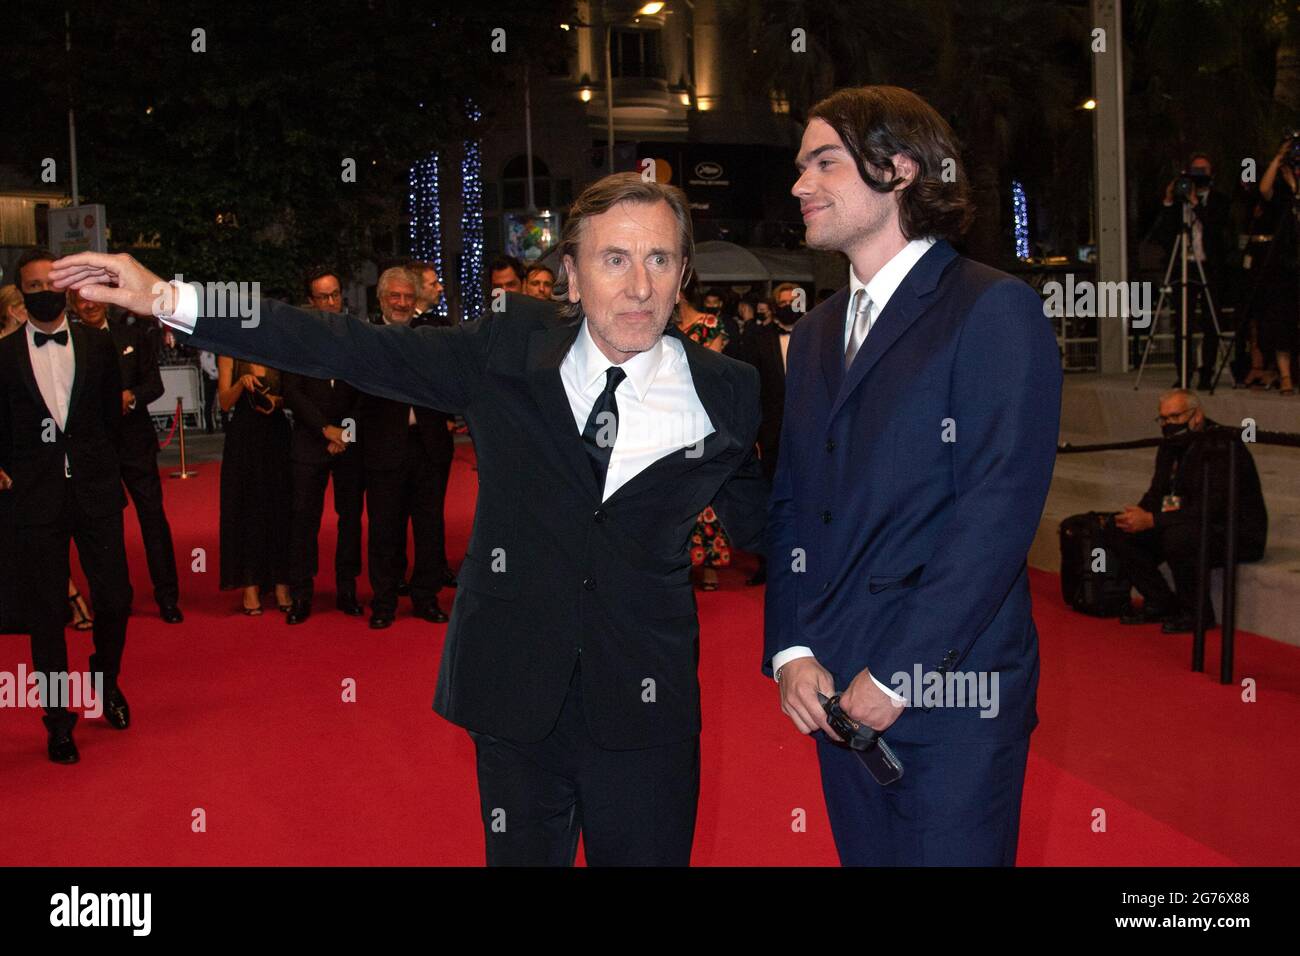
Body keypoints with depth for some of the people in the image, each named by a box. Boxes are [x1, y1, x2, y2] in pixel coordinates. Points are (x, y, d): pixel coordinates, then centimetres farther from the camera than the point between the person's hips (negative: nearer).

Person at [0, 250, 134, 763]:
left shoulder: (97, 344, 5)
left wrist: (103, 466, 8)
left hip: (95, 489, 1)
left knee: (115, 596, 1)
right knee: (45, 610, 4)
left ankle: (106, 678, 31)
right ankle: (59, 720, 17)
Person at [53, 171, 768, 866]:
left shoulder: (724, 393, -4)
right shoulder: (509, 349, -4)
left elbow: (757, 524, 8)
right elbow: (358, 349, -5)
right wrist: (170, 299, -7)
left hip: (644, 711, 0)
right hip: (516, 698, 1)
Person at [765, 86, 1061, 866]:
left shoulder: (996, 310, -8)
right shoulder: (816, 334, 16)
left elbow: (999, 511, -15)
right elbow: (791, 503, 13)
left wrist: (896, 674, -16)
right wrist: (791, 650, -1)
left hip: (949, 695, -6)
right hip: (835, 696, 6)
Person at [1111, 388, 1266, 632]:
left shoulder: (1222, 446, -21)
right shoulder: (1172, 446, 7)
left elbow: (1210, 509, -30)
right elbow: (1157, 493, 12)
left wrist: (1151, 520, -31)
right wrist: (1137, 516, -12)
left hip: (1239, 536, -9)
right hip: (1191, 527, 9)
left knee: (1177, 536, -37)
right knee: (1120, 534, -4)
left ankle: (1197, 614, -16)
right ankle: (1160, 604, 5)